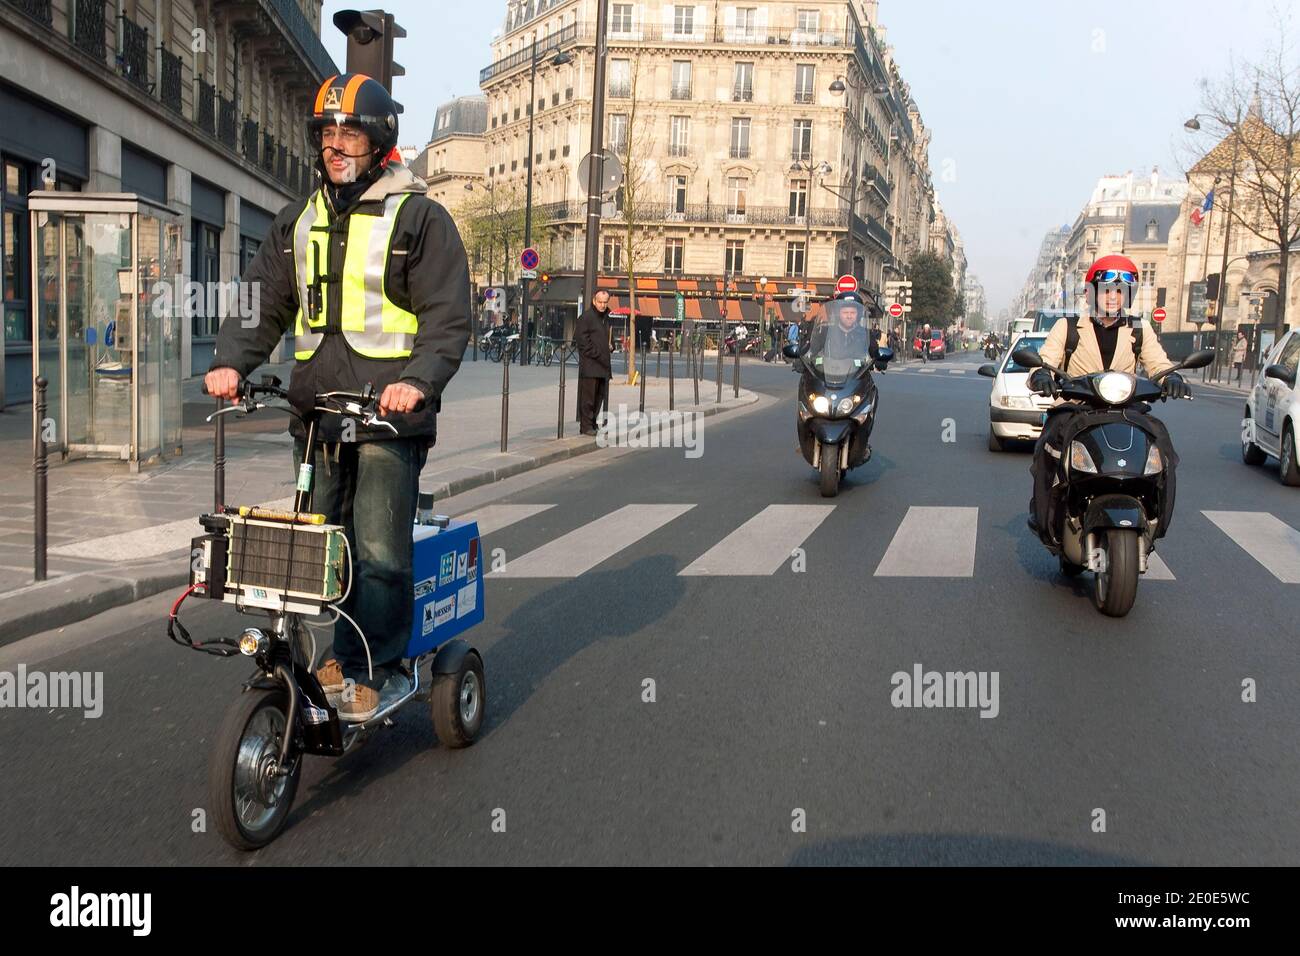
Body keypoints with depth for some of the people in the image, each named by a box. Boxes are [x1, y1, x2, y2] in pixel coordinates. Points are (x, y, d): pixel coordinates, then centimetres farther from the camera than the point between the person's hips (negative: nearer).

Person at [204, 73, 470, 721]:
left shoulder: (418, 218, 1)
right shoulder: (299, 222, 18)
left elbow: (448, 316, -5)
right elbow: (264, 302, 14)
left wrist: (421, 379, -21)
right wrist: (230, 361, -5)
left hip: (389, 417, -5)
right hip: (316, 414, 6)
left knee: (378, 551, -9)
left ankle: (371, 670, 1)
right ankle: (336, 657, 21)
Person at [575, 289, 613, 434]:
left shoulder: (606, 317, 17)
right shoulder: (586, 317, -8)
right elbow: (582, 341, -12)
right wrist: (597, 355, -13)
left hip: (603, 365, 8)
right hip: (589, 365, -8)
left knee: (600, 397, 10)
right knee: (588, 396, -5)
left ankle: (592, 423, 18)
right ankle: (586, 426, -1)